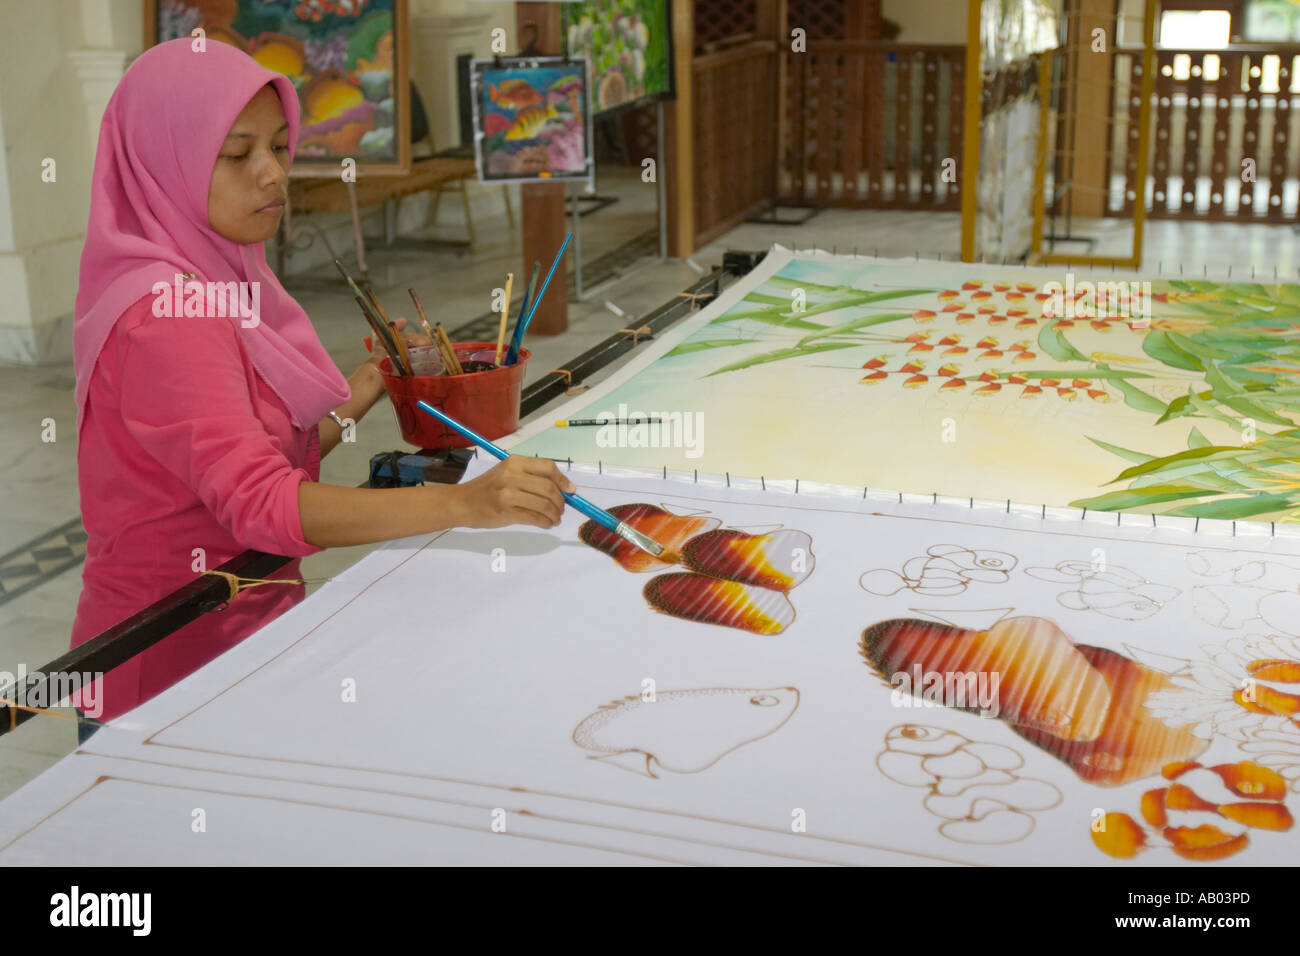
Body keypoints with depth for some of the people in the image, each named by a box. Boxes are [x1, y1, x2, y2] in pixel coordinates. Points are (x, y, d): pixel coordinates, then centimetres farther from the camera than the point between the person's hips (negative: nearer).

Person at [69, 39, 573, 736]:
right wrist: (463, 503, -40)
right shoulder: (162, 313, -20)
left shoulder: (224, 278, 10)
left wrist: (368, 387, 2)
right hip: (176, 664, -8)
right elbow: (259, 507, -31)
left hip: (253, 617, 8)